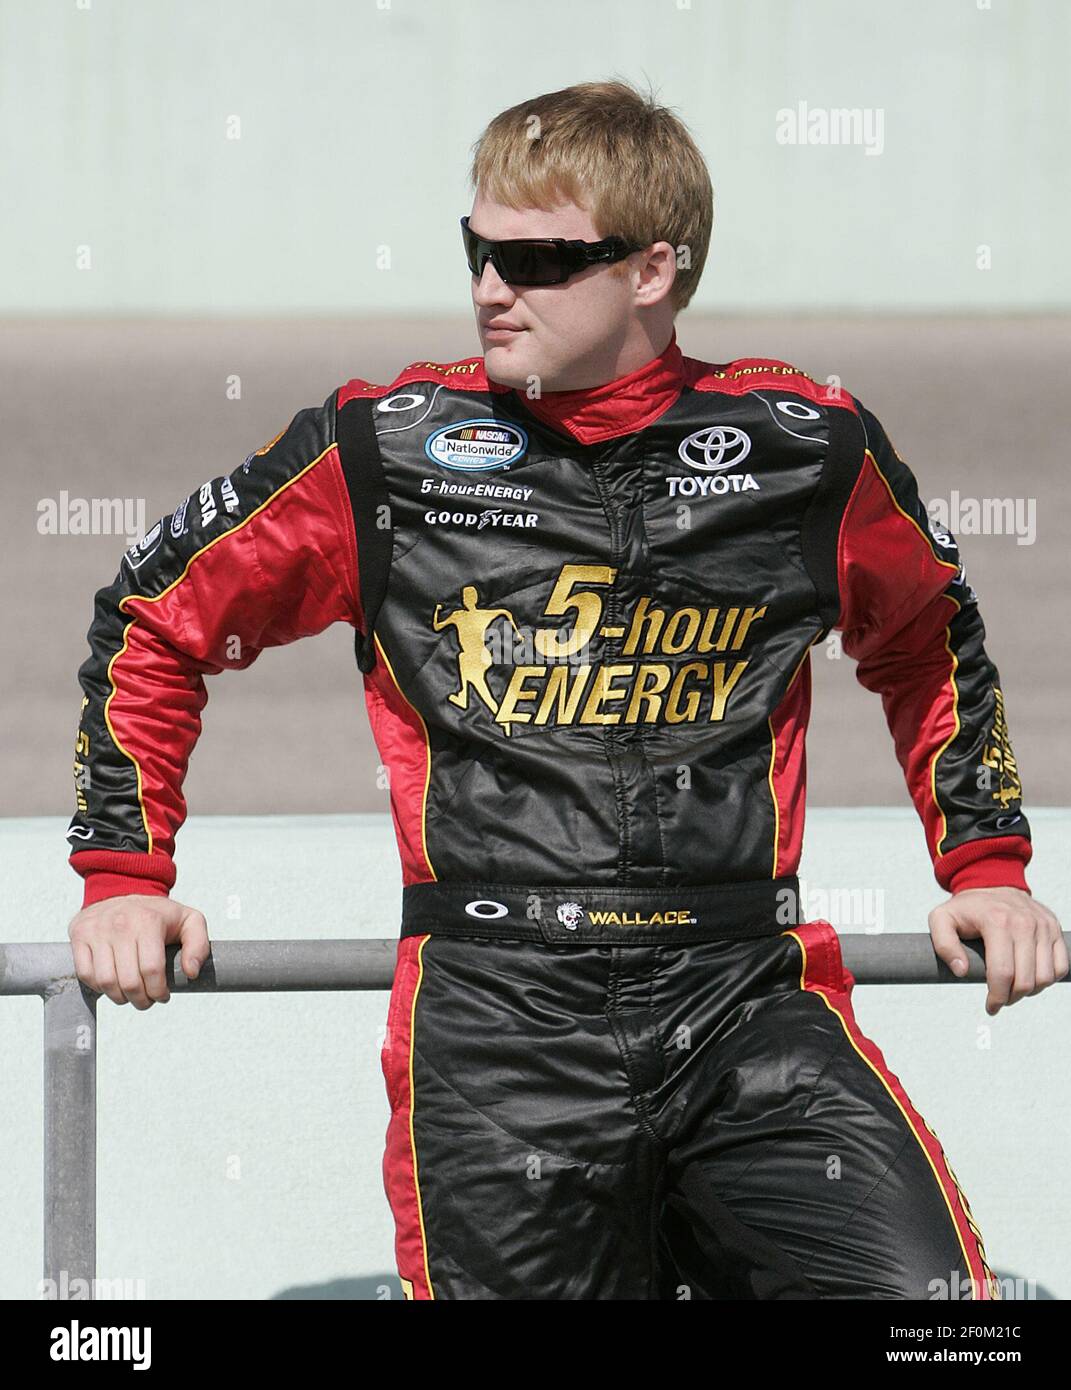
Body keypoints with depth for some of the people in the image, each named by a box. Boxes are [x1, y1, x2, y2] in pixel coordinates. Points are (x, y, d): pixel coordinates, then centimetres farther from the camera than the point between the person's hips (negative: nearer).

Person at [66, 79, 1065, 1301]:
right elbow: (157, 619, 15)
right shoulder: (388, 452, 3)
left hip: (747, 1003, 0)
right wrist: (123, 877, 11)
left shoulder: (804, 453, 5)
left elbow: (931, 640, 25)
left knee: (925, 1292, -18)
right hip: (495, 1022, 0)